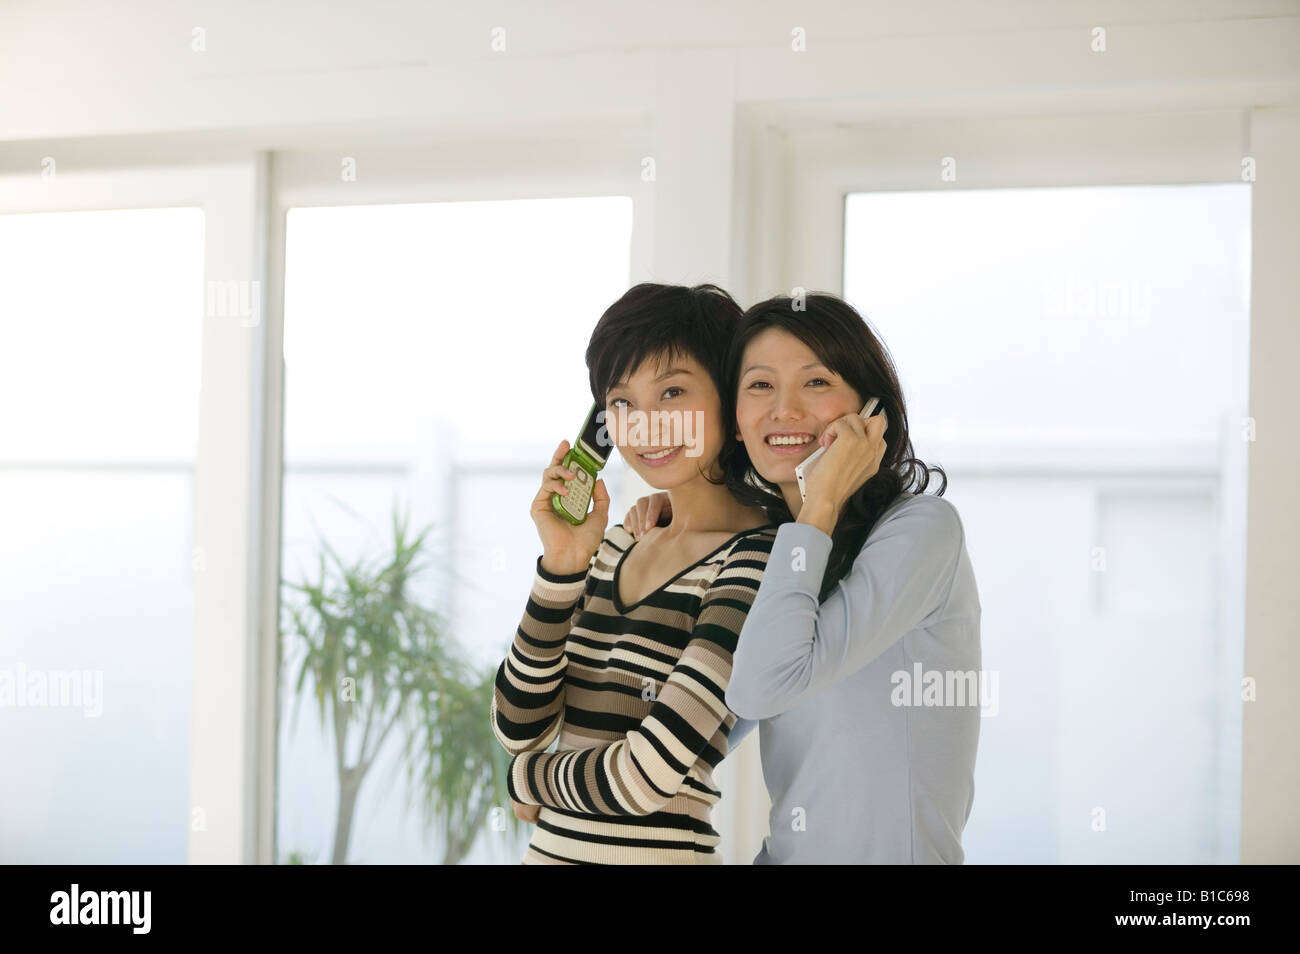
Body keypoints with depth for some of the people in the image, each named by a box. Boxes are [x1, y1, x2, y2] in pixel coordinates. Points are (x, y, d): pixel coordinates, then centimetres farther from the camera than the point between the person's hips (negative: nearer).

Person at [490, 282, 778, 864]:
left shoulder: (756, 559, -16)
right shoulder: (615, 548, 6)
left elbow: (647, 776, -20)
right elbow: (519, 728, 0)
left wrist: (528, 778, -2)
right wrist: (562, 568, -11)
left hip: (655, 850, -6)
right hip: (552, 849, 6)